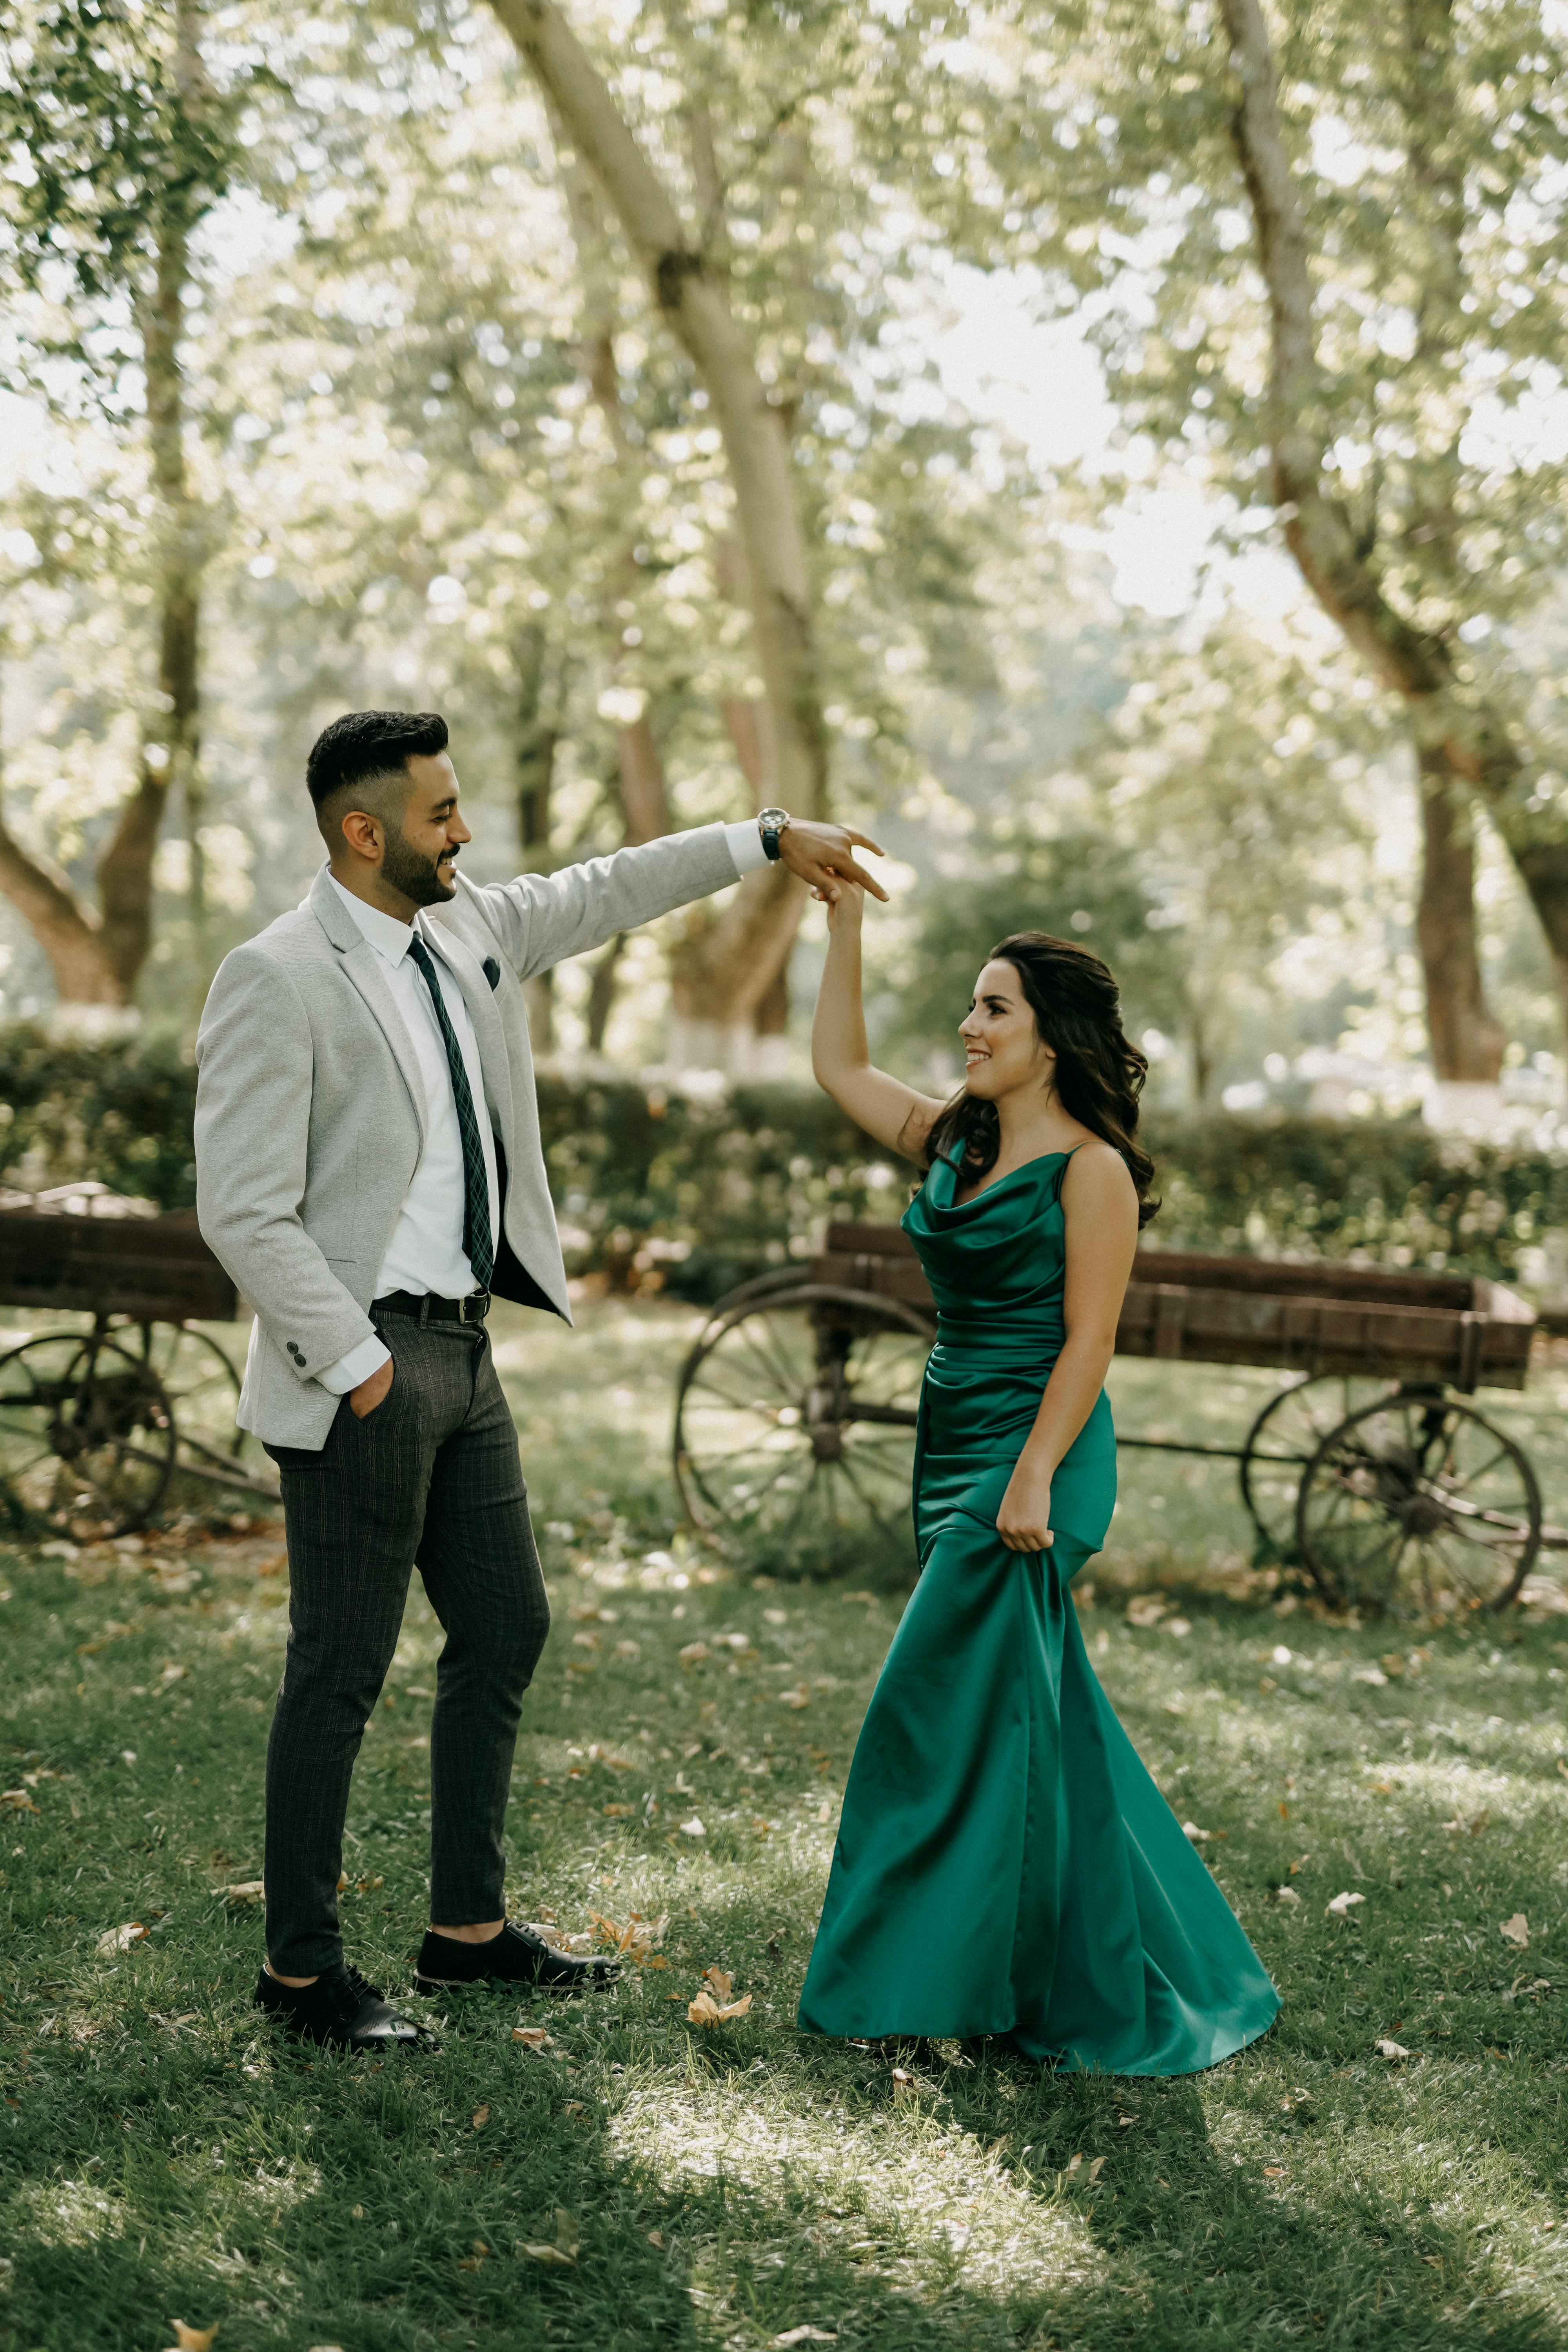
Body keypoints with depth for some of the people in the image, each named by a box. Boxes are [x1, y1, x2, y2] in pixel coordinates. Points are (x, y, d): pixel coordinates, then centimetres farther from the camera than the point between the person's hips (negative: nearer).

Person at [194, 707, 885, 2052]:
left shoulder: (470, 928, 8)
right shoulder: (276, 981, -15)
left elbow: (608, 892, 24)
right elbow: (244, 1212, -18)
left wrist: (770, 840, 22)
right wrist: (355, 1363, -17)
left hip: (463, 1347, 9)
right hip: (361, 1362, -8)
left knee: (506, 1631, 14)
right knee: (343, 1670, -1)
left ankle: (470, 1928, 27)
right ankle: (302, 1969, 13)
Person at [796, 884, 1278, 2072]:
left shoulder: (1091, 1170, -10)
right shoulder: (953, 1141, 11)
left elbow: (1088, 1342, -14)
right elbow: (840, 1063, 20)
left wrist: (1032, 1480, -20)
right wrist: (847, 925, 14)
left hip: (1037, 1451, -8)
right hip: (954, 1442, 8)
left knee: (946, 1709, -6)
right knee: (1033, 1713, 13)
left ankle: (926, 1975, 5)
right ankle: (1085, 1982, 24)